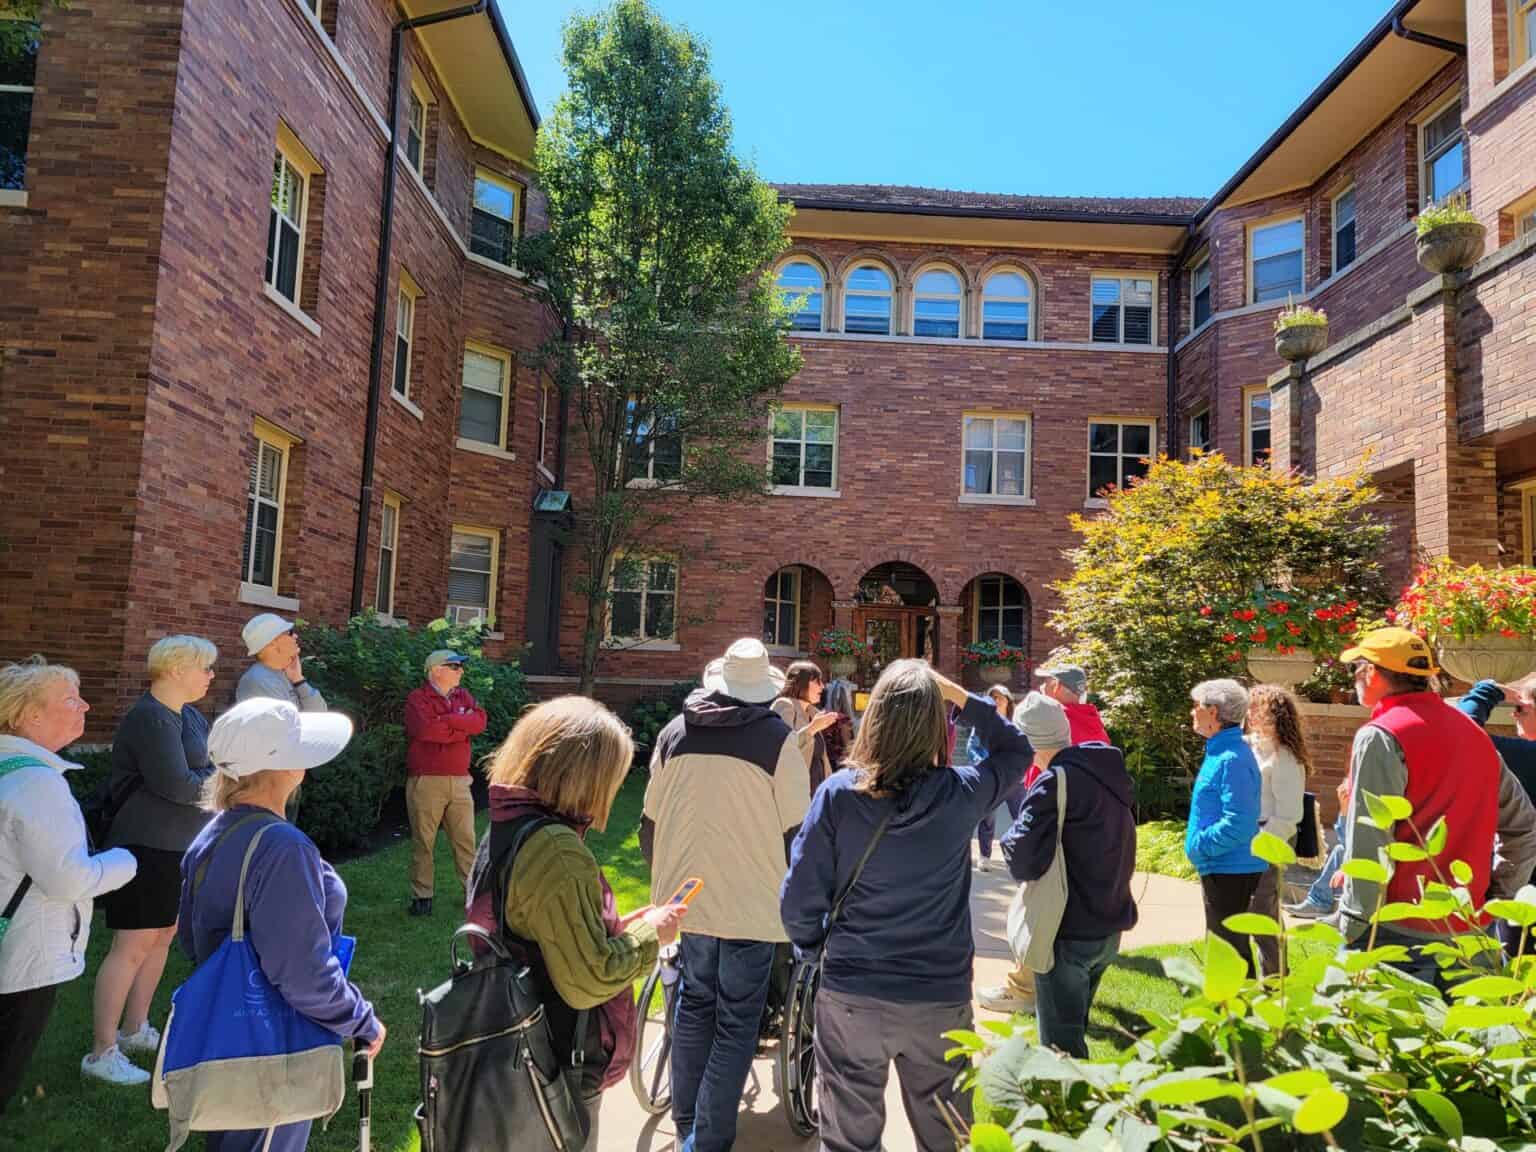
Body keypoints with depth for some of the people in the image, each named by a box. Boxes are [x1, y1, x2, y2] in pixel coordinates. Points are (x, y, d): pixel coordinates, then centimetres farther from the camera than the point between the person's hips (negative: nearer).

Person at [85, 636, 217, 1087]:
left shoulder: (188, 715, 11)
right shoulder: (151, 718, -19)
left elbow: (220, 757, 10)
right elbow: (175, 784, -24)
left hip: (178, 845, 10)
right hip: (148, 846, -10)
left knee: (163, 934, 17)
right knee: (132, 946, -4)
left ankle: (134, 1028, 31)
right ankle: (102, 1053, 6)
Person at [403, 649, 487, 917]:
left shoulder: (463, 695, 13)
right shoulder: (417, 699, -5)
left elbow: (479, 721, -3)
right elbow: (425, 729, -22)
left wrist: (447, 720, -14)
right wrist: (462, 729, -11)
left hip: (459, 781, 5)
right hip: (426, 781, -5)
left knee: (466, 839, 9)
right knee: (423, 841, 4)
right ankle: (422, 895, 13)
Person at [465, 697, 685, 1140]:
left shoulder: (502, 832, 4)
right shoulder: (558, 851, -27)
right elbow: (589, 981, -26)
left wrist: (618, 928, 6)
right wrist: (649, 933, -12)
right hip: (561, 1072, -9)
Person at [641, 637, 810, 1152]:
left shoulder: (674, 733, 0)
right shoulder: (778, 739, -13)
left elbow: (650, 824, 6)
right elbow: (796, 832, -10)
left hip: (685, 896, 5)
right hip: (752, 902, -4)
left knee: (695, 1004, 21)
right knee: (736, 1022, 8)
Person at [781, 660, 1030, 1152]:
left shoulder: (839, 792, -14)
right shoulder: (961, 793, -12)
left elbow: (799, 900, -9)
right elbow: (1015, 750, 11)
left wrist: (813, 944, 10)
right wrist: (959, 697, 3)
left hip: (849, 997, 0)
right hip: (942, 1000, 1)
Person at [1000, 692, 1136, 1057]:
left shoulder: (1056, 781, -20)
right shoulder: (1112, 774, 5)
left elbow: (1023, 860, -24)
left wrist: (1011, 838, -5)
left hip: (1067, 934, -8)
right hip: (1110, 928, 8)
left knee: (1060, 1044, 4)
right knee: (1074, 1030, 24)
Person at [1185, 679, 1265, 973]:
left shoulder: (1232, 759, -22)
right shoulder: (1220, 752, 11)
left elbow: (1238, 824, -28)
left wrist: (1199, 846, -18)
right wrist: (1200, 845, 10)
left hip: (1230, 871, -10)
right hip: (1221, 869, 10)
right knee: (1228, 948, 21)